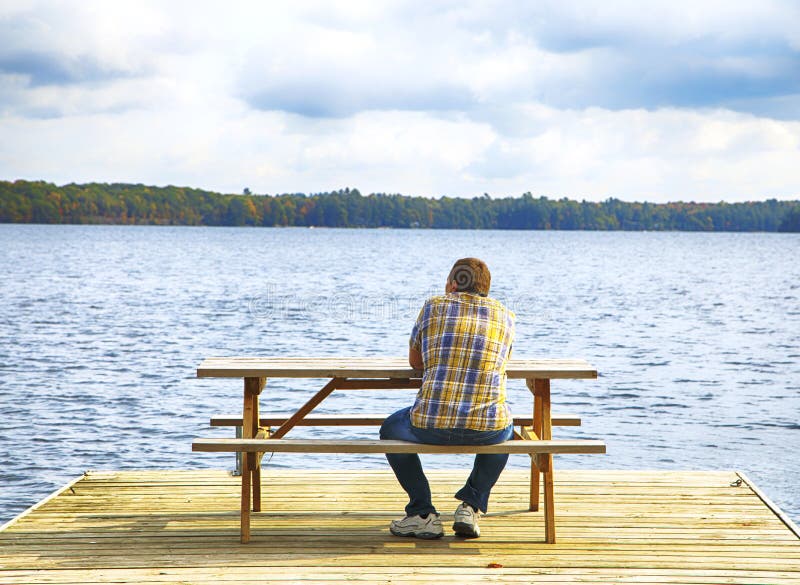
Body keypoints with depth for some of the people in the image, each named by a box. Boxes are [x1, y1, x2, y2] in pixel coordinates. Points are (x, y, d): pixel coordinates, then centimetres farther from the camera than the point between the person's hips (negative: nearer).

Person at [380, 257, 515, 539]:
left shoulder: (433, 307, 9)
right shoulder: (505, 316, 14)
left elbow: (415, 361, 23)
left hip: (431, 425, -2)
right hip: (488, 428, 2)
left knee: (391, 429, 31)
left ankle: (423, 513, 17)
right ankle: (471, 507, 21)